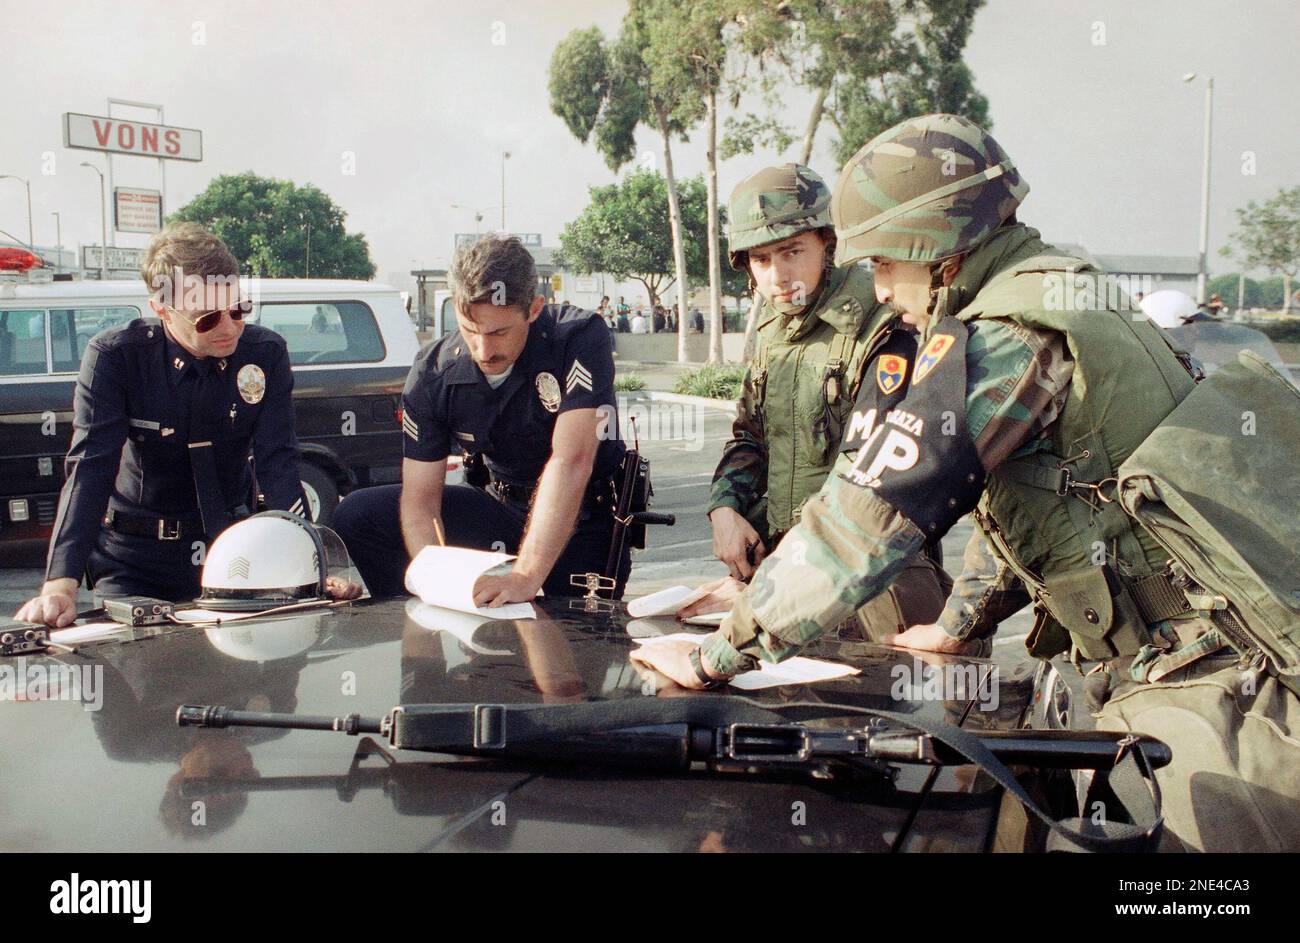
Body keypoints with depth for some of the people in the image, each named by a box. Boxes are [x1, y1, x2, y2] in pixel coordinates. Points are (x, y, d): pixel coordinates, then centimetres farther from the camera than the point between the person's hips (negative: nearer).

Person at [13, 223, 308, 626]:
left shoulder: (265, 354, -9)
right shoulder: (114, 355, -15)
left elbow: (277, 462, -13)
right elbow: (90, 467, -22)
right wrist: (60, 585, -34)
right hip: (134, 555, -1)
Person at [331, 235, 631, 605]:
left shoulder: (580, 338, -26)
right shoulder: (432, 372, -15)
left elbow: (571, 461, -36)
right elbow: (420, 498, -13)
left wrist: (526, 576, -45)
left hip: (584, 515, -3)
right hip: (499, 503, 4)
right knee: (357, 516, -6)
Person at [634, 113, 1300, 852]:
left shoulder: (1002, 337, -17)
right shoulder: (1073, 305, 15)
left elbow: (867, 517, -20)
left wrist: (716, 657, -13)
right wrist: (963, 622, 30)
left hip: (1206, 697, -9)